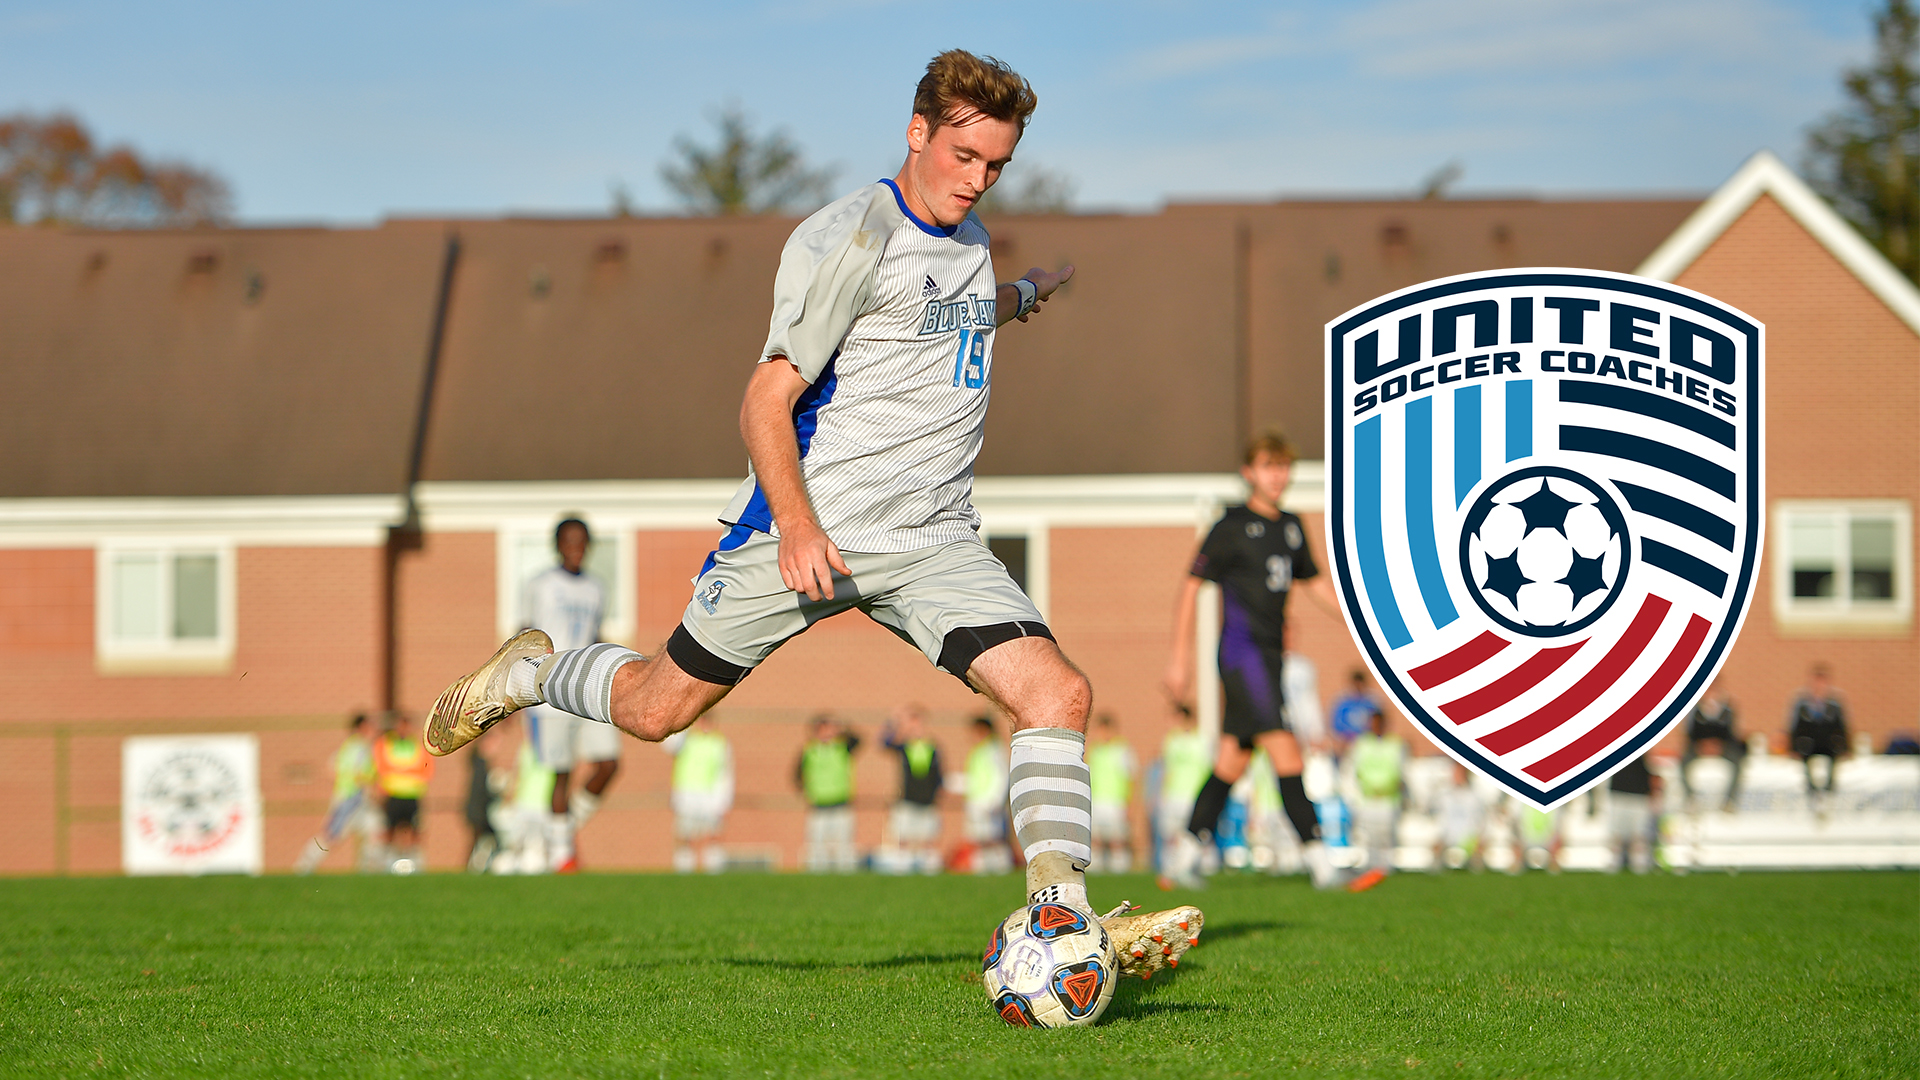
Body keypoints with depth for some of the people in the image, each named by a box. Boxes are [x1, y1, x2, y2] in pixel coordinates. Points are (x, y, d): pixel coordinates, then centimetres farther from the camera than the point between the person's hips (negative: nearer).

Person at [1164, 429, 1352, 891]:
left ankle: (1187, 852, 19)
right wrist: (1180, 658, -10)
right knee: (1285, 751, -16)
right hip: (1242, 651, -8)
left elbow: (1315, 584, 26)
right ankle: (1318, 858, -21)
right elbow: (1191, 587, -5)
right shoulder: (1231, 527, -6)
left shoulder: (1291, 527, 15)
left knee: (1233, 761, 10)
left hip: (1271, 655, 8)